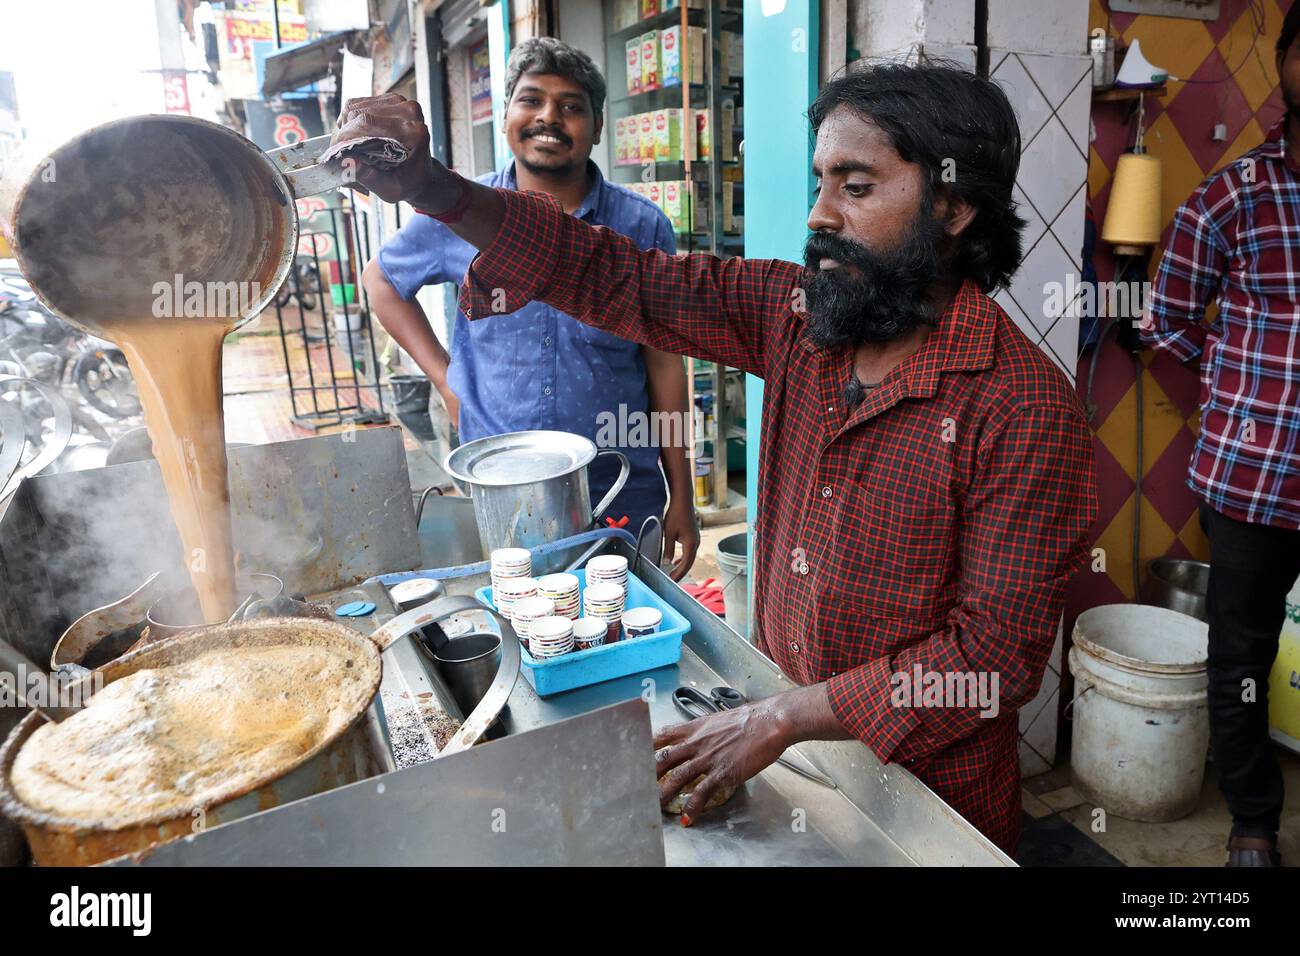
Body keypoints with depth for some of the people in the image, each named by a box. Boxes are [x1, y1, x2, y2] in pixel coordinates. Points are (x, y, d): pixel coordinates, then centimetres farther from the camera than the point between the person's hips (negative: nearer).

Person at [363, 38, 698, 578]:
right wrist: (443, 377, 1)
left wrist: (681, 498, 0)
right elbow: (380, 279, 14)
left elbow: (663, 366, -1)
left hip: (624, 503, 0)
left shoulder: (642, 228, -4)